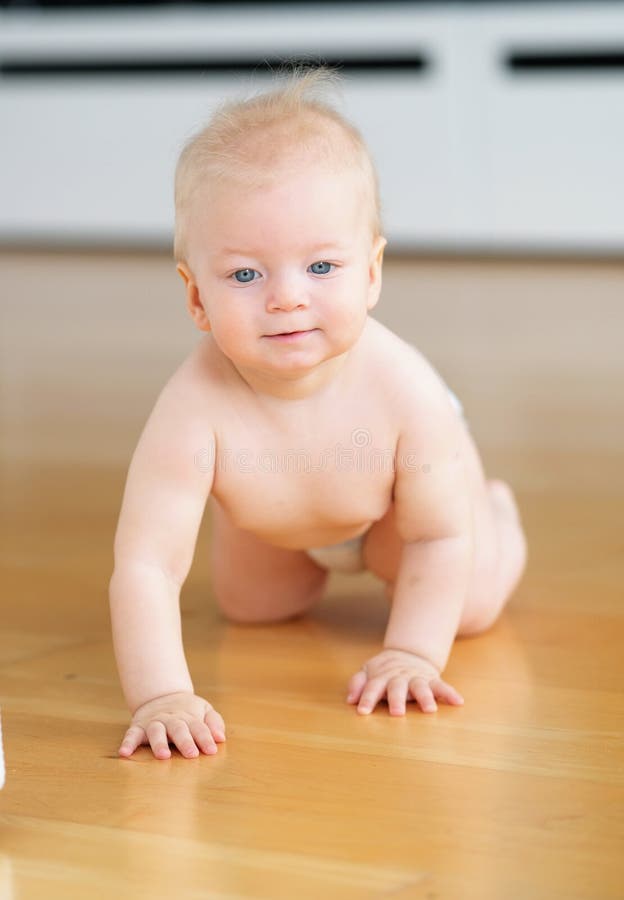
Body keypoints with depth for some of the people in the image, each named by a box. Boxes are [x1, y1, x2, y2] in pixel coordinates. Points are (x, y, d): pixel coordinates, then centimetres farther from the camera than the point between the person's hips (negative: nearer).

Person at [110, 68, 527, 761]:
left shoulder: (405, 390, -45)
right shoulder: (196, 410, -48)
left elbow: (440, 539, -29)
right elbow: (144, 567, -47)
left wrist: (412, 653, -31)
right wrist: (161, 697, -57)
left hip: (397, 500, -1)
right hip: (270, 513, 1)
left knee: (471, 607, 9)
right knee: (252, 607, 22)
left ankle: (496, 509, 41)